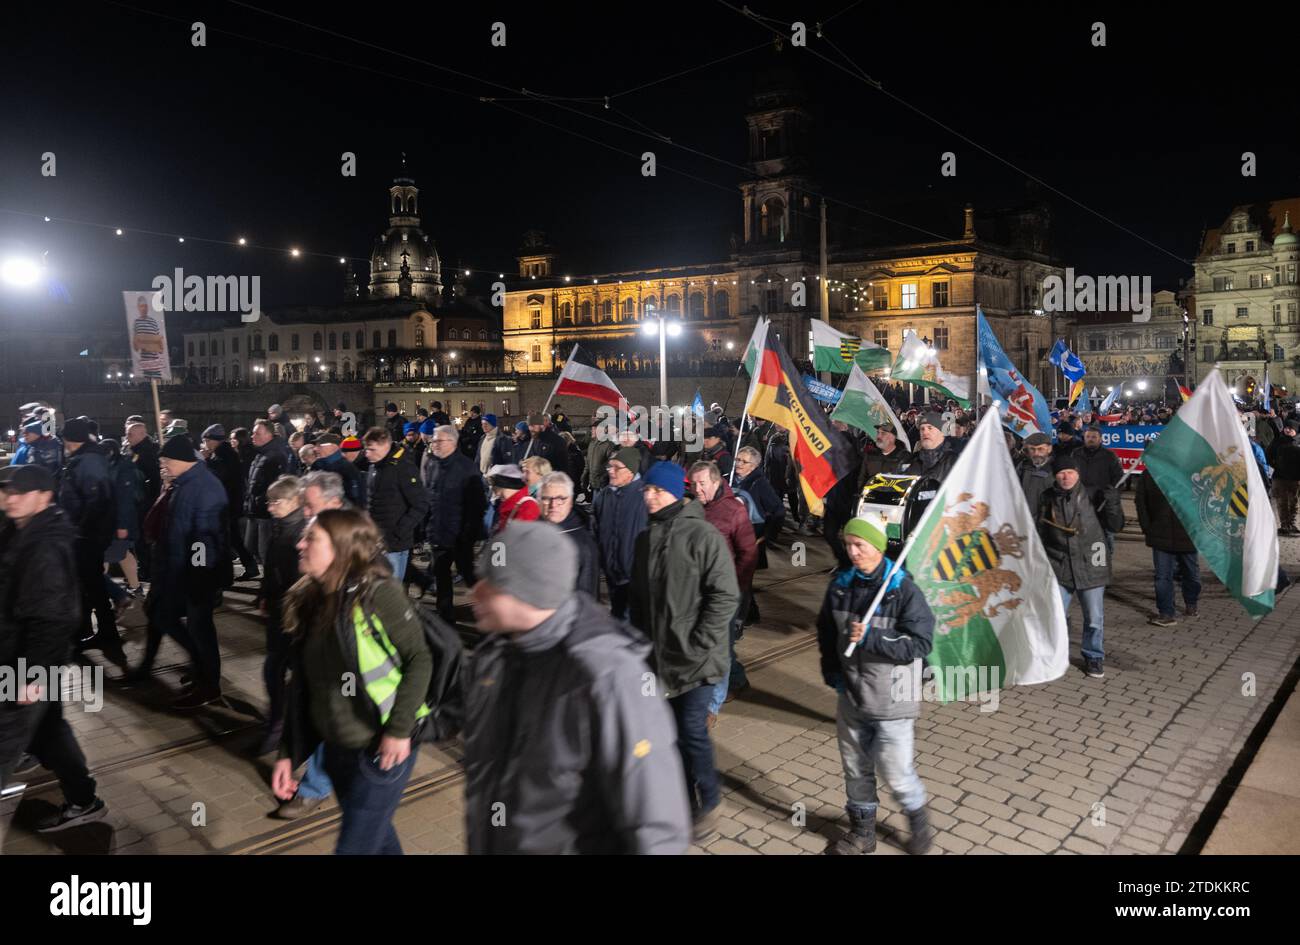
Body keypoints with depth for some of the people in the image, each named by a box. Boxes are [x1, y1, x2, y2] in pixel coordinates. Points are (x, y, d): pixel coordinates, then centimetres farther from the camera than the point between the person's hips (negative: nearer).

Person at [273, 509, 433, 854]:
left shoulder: (377, 592, -17)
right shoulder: (308, 602, 3)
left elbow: (419, 659, -14)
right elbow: (300, 687, 7)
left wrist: (399, 730, -19)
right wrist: (288, 754, 5)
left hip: (381, 749, -6)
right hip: (336, 748, 7)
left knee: (355, 845, 1)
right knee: (377, 836, 23)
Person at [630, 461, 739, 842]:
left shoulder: (703, 535, -12)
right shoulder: (645, 539, 9)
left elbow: (725, 596, -15)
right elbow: (637, 597, 17)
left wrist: (698, 645, -15)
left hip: (695, 658, -6)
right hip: (658, 656, 6)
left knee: (692, 730, -4)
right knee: (672, 731, 12)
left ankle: (708, 803, 17)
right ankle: (686, 801, 28)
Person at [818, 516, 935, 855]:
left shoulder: (903, 589, -16)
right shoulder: (840, 584, -1)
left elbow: (919, 644, -18)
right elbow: (825, 631, 13)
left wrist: (869, 637, -26)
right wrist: (832, 672, 4)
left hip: (891, 700, -5)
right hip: (850, 697, 5)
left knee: (896, 772, 5)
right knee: (855, 769, 17)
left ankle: (919, 820, 36)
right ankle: (862, 831, 38)